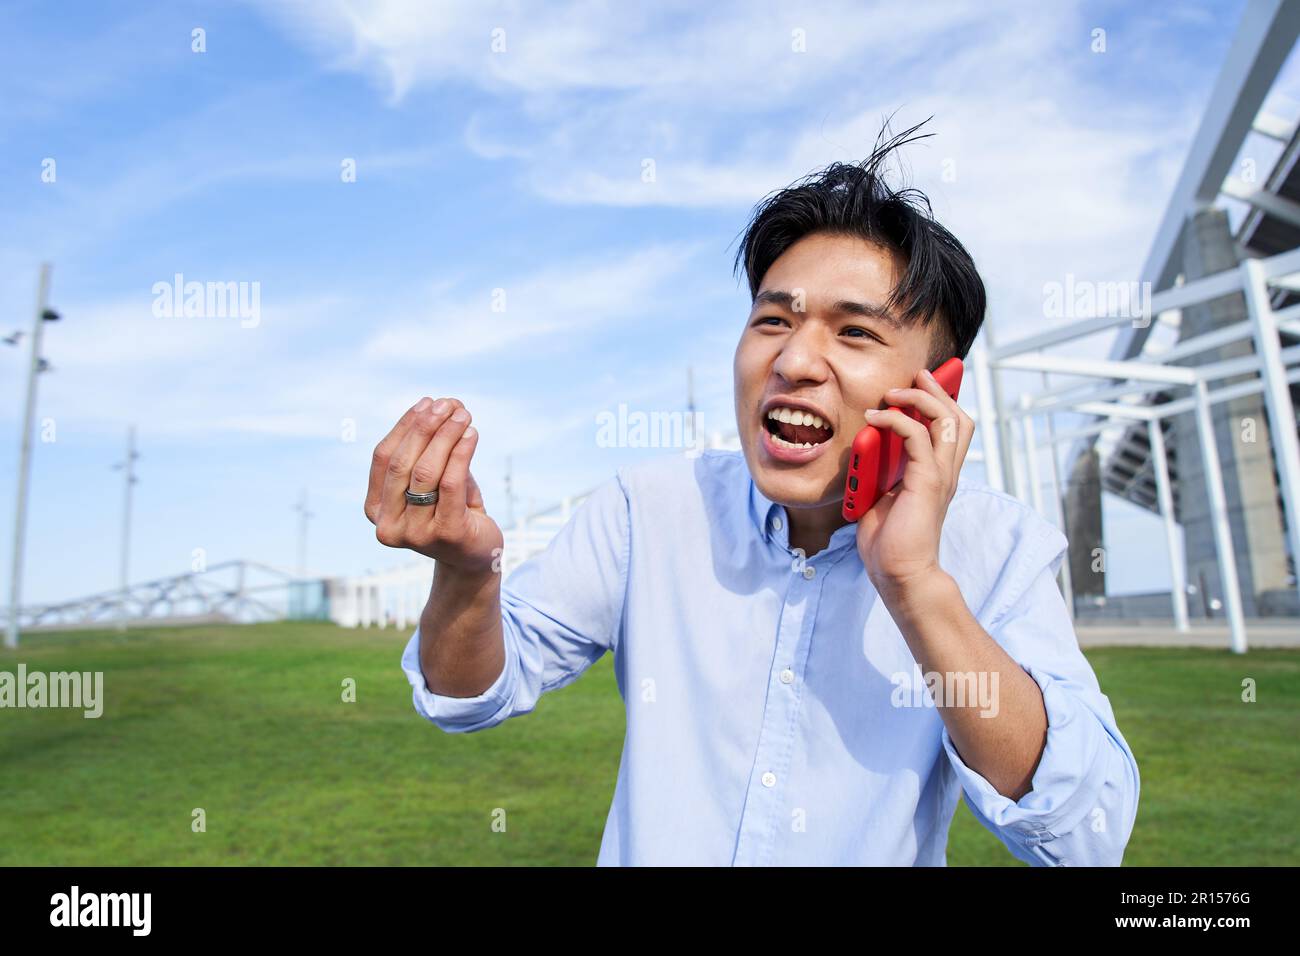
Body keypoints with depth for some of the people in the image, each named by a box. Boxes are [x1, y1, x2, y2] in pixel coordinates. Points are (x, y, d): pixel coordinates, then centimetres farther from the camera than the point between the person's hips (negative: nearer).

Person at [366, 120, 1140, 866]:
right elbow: (481, 692, -7)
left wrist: (916, 582, -27)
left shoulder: (1000, 548, -12)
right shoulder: (650, 507, -9)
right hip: (646, 851, 2)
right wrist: (466, 569, -27)